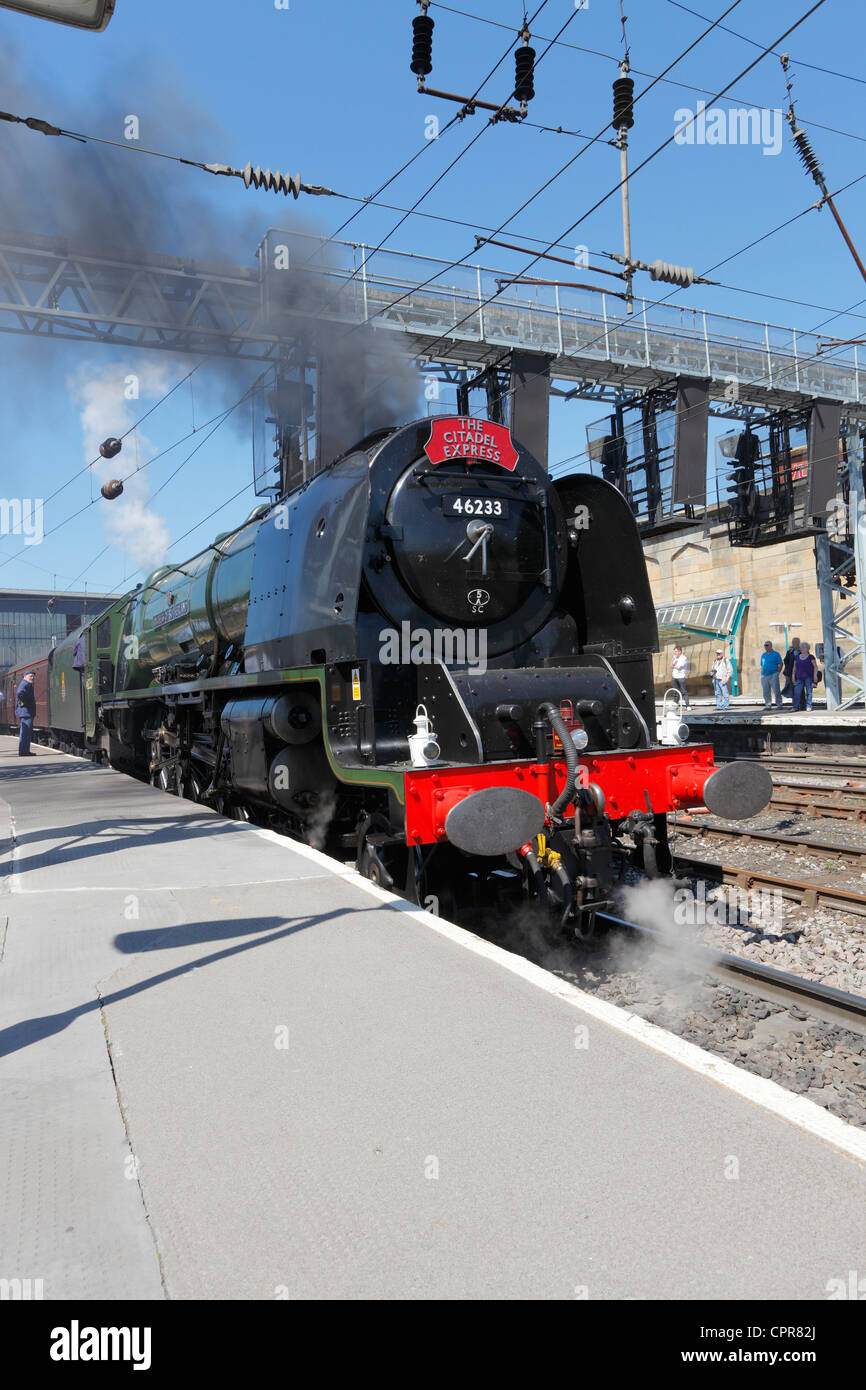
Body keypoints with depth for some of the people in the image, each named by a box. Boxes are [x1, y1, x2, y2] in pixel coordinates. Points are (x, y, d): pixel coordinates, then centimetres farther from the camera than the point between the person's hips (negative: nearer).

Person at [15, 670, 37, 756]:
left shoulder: (28, 684, 20)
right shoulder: (25, 684, -13)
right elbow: (19, 693, -32)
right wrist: (23, 703, -19)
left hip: (26, 713, 11)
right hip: (26, 712, -11)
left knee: (27, 732, 15)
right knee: (25, 732, -9)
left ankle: (25, 751, 21)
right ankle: (23, 752, -8)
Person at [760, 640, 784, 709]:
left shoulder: (776, 654, 2)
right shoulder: (763, 655, 16)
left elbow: (780, 664, 1)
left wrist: (777, 673, -5)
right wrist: (761, 674, 9)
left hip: (773, 675, -5)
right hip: (764, 676, 5)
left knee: (776, 691, -6)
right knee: (765, 692, 4)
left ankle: (779, 705, 0)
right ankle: (768, 705, 12)